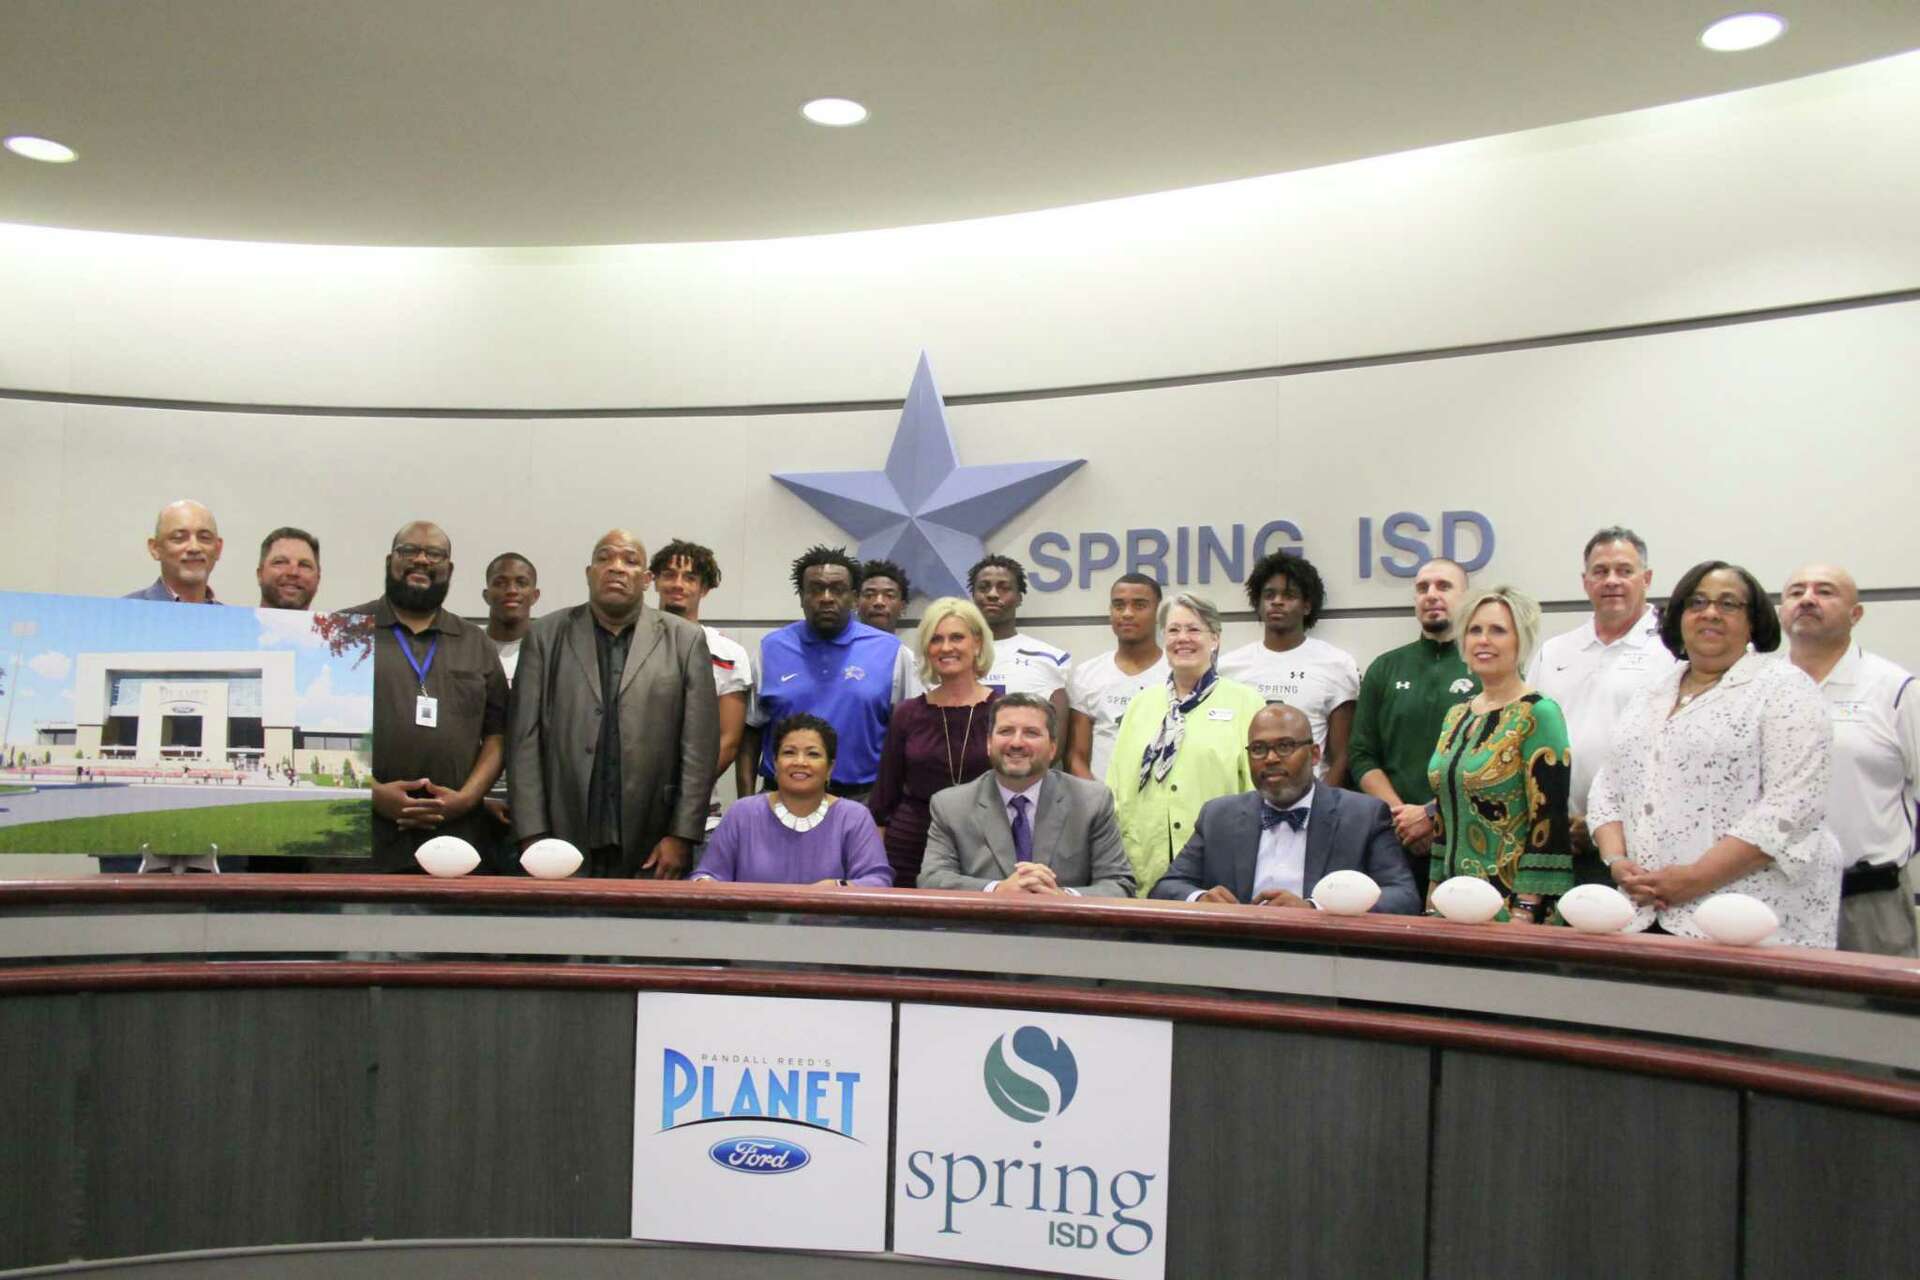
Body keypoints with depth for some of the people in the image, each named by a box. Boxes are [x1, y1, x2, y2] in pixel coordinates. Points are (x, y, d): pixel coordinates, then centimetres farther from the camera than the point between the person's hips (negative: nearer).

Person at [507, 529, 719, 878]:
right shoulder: (546, 636, 7)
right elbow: (525, 741, 2)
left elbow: (699, 746, 0)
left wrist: (681, 836, -6)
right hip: (563, 846, 1)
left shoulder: (684, 640, 5)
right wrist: (532, 837, -5)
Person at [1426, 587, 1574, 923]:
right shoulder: (1456, 716, 12)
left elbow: (1549, 821, -14)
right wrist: (1434, 895, 13)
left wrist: (1524, 913, -17)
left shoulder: (1538, 715, -9)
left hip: (1511, 905, -6)